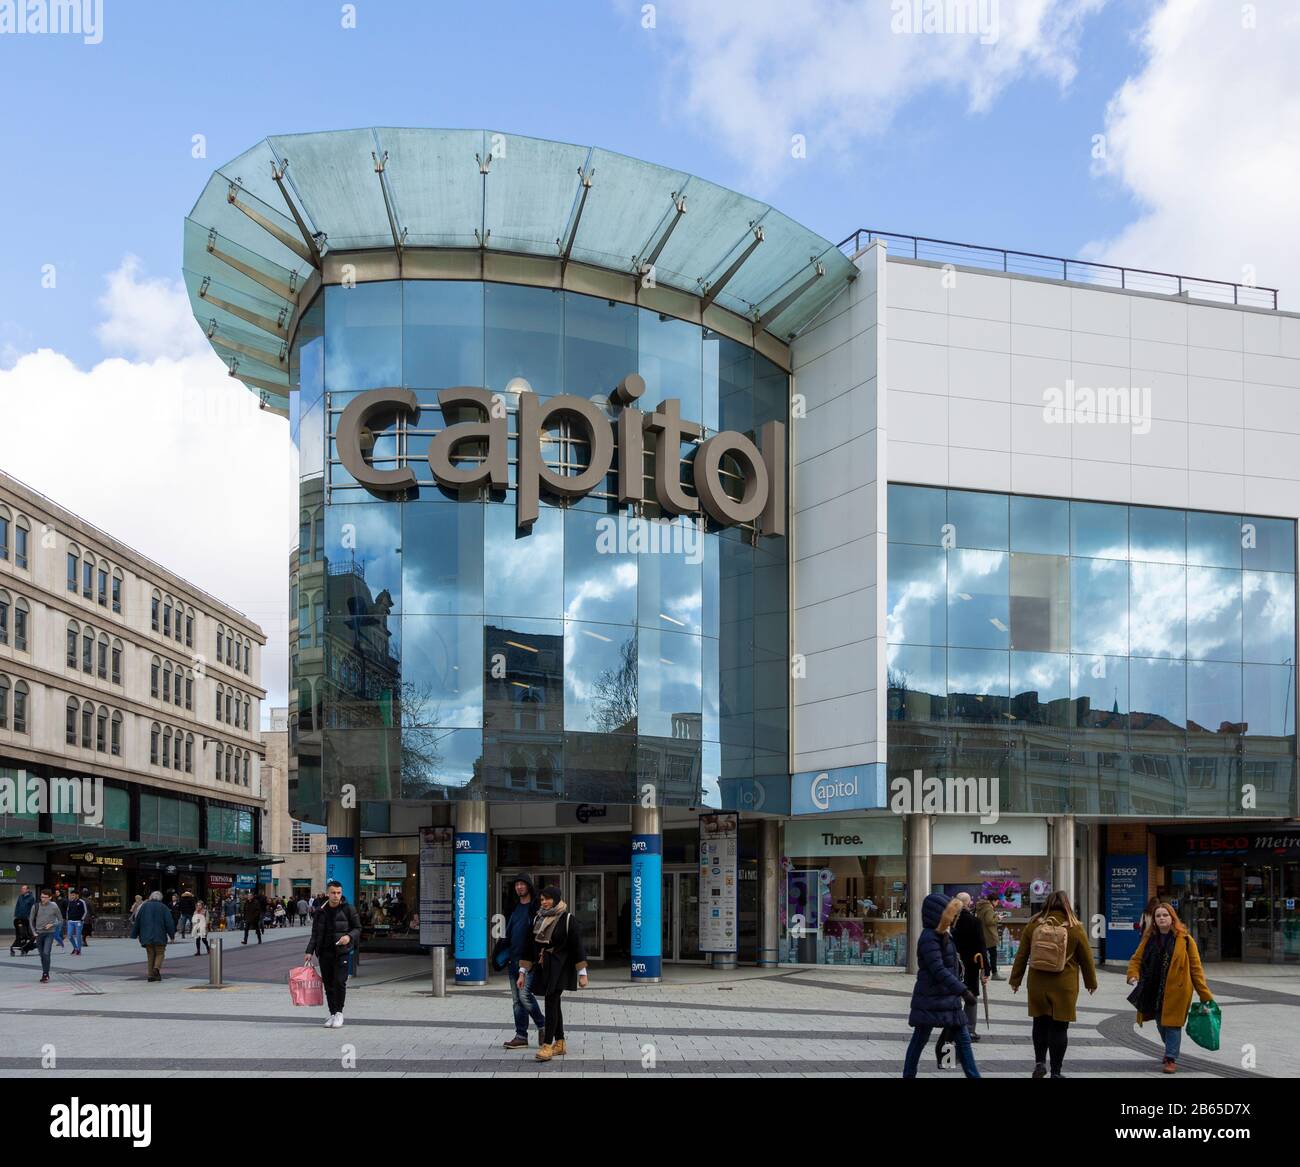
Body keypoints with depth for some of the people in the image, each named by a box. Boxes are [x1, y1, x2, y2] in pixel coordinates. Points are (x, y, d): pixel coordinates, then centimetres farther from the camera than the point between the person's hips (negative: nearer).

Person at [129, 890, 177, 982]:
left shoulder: (144, 906, 7)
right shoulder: (163, 907, -2)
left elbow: (137, 921, 11)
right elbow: (169, 922, -6)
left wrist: (135, 934, 18)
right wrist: (172, 934, 0)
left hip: (147, 936, 3)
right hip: (159, 936, -3)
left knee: (150, 955, 11)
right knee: (160, 953, 7)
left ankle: (151, 974, 5)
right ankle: (157, 968, -19)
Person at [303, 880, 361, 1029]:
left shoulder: (348, 909, -1)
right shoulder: (321, 911, 9)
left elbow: (358, 928, 4)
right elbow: (315, 933, 14)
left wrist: (349, 936, -16)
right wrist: (310, 951, 6)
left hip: (342, 951, -3)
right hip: (324, 952, 3)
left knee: (340, 982, -12)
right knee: (328, 984, 6)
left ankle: (339, 1013, 1)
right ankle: (332, 1014, 15)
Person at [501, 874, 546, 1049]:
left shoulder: (536, 907, -6)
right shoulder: (514, 908, 17)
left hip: (529, 959, -7)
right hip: (513, 959, 7)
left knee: (524, 994, -14)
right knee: (517, 999, 6)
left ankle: (542, 1026, 6)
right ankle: (521, 1036, 10)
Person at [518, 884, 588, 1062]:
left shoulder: (568, 919, -10)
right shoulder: (538, 918, 8)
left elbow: (577, 946, -9)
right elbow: (530, 946, 10)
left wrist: (582, 974, -11)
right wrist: (522, 972, 8)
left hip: (560, 968, -6)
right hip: (544, 967, 6)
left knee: (551, 1004, -13)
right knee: (554, 1004, 12)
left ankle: (547, 1046, -12)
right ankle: (560, 1044, 21)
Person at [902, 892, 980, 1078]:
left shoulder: (944, 935, 10)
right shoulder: (928, 938, -19)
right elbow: (939, 970, -28)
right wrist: (963, 991, -32)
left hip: (948, 999, 9)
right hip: (930, 1000, -9)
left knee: (963, 1038, 6)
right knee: (919, 1040, 3)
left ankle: (973, 1075, 8)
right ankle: (908, 1075, 14)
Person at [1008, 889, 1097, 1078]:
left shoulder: (1033, 925, 0)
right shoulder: (1075, 928, -5)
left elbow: (1021, 955, 5)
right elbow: (1086, 958, 5)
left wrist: (1015, 979, 15)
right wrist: (1091, 982, 19)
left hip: (1037, 984, 2)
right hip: (1064, 986, -2)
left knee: (1040, 1022, 17)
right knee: (1059, 1027, 4)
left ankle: (1039, 1061, 8)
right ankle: (1055, 1072, 8)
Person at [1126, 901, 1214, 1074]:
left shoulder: (1185, 940, -5)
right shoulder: (1148, 939, 7)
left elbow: (1195, 968, -4)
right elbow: (1136, 959, 12)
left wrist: (1204, 994, -5)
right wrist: (1133, 975, -10)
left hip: (1175, 991, -5)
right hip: (1153, 992, 5)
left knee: (1172, 1024, -3)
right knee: (1161, 1024, 15)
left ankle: (1171, 1059, 8)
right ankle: (1171, 1052, 38)